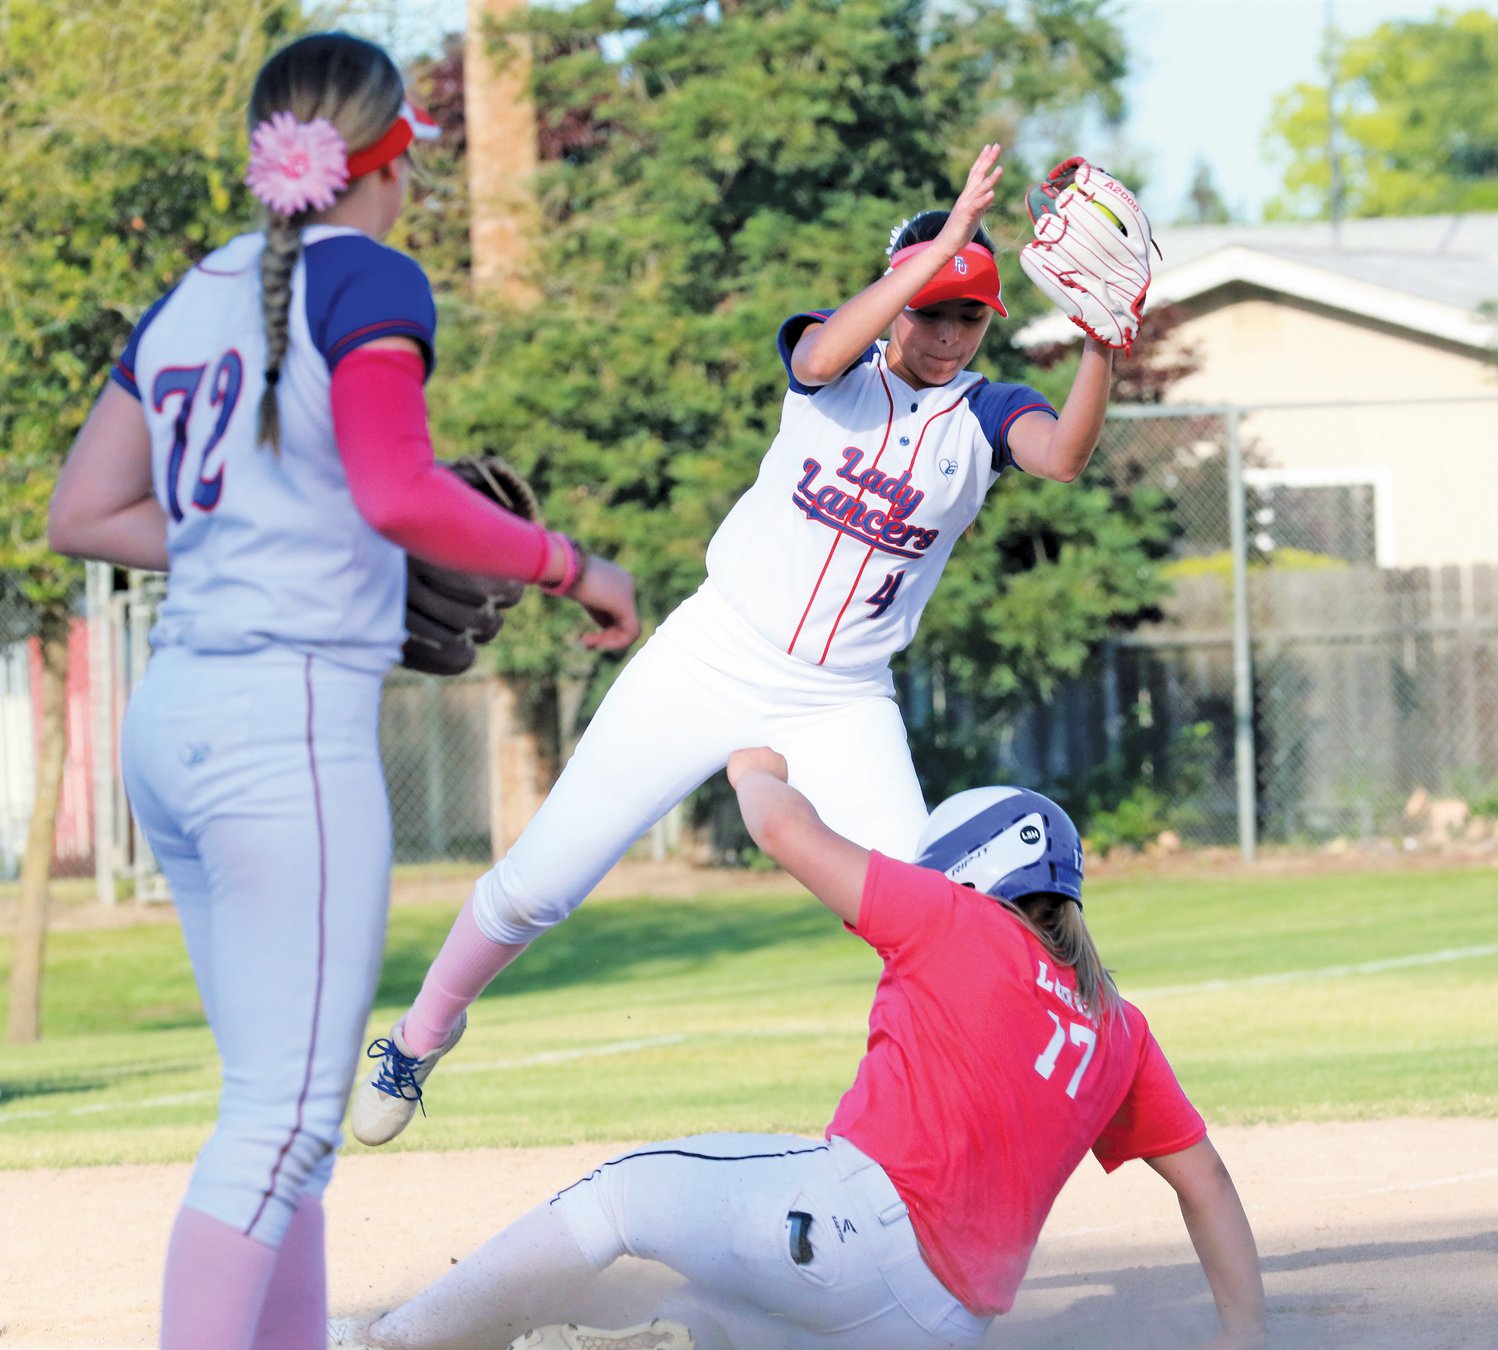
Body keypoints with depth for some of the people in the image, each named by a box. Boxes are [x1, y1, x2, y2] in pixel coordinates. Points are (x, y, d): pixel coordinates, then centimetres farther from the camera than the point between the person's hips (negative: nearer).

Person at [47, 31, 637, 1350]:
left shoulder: (190, 300, 17)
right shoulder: (365, 280, -4)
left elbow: (84, 516, 18)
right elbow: (398, 493, -18)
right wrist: (568, 564, -8)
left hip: (169, 717, 8)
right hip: (291, 714, -8)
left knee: (282, 1101, 14)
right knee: (283, 1115, -11)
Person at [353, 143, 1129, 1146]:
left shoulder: (987, 416, -4)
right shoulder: (842, 363, -4)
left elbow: (1065, 455, -26)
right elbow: (822, 355, -30)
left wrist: (1102, 347, -44)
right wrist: (946, 240, -40)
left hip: (843, 707, 1)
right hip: (711, 666, -1)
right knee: (537, 885, 2)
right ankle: (424, 1034, 26)